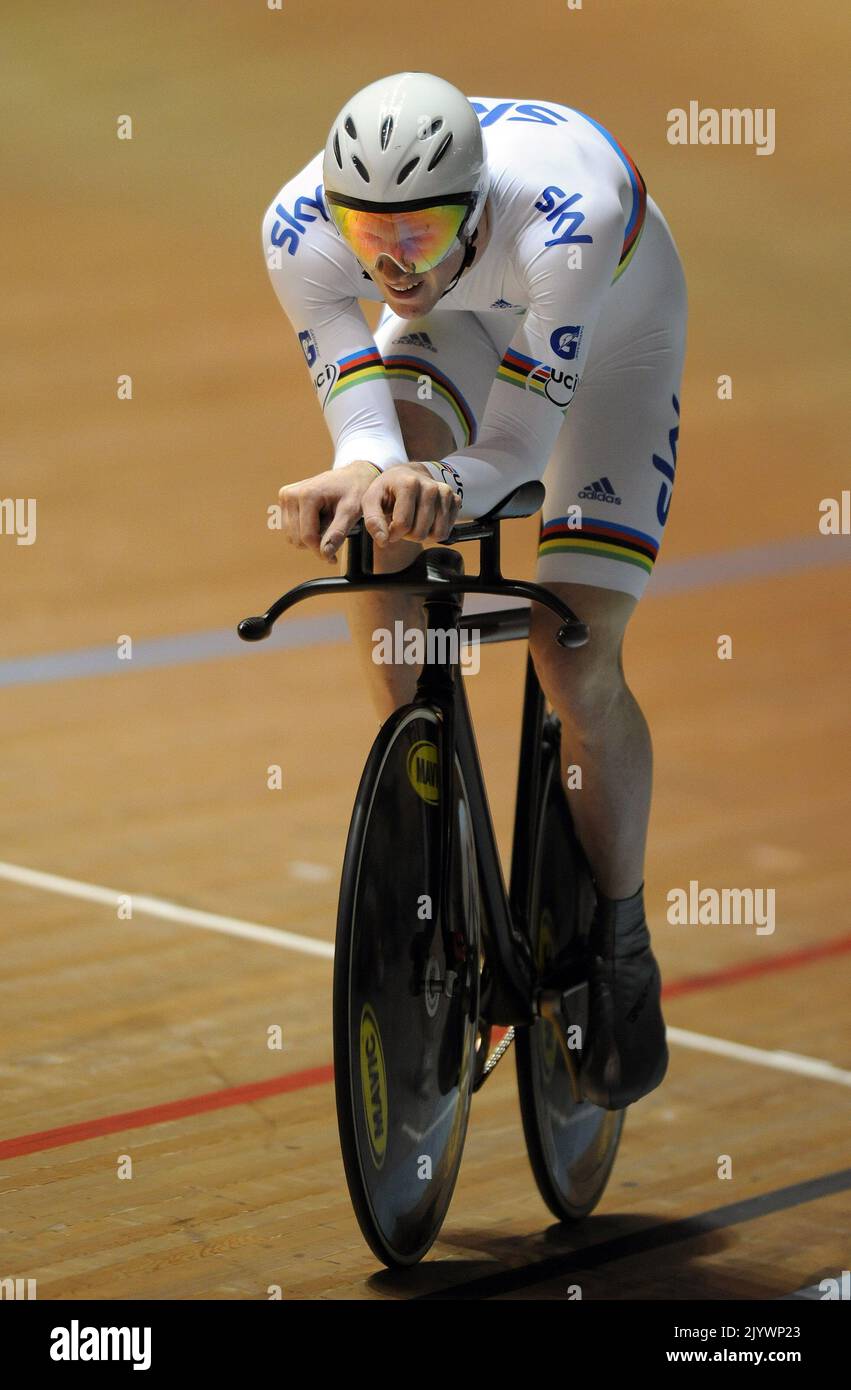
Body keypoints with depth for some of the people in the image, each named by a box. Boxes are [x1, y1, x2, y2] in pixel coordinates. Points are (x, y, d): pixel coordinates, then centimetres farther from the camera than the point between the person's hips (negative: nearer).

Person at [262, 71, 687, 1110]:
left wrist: (442, 490, -60)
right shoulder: (300, 233, -34)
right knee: (377, 525, -23)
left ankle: (622, 951, 7)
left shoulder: (567, 217, -44)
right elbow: (360, 416, -36)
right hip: (462, 320, 4)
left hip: (612, 324, -4)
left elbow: (517, 446, -39)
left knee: (575, 662, -13)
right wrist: (360, 475, -59)